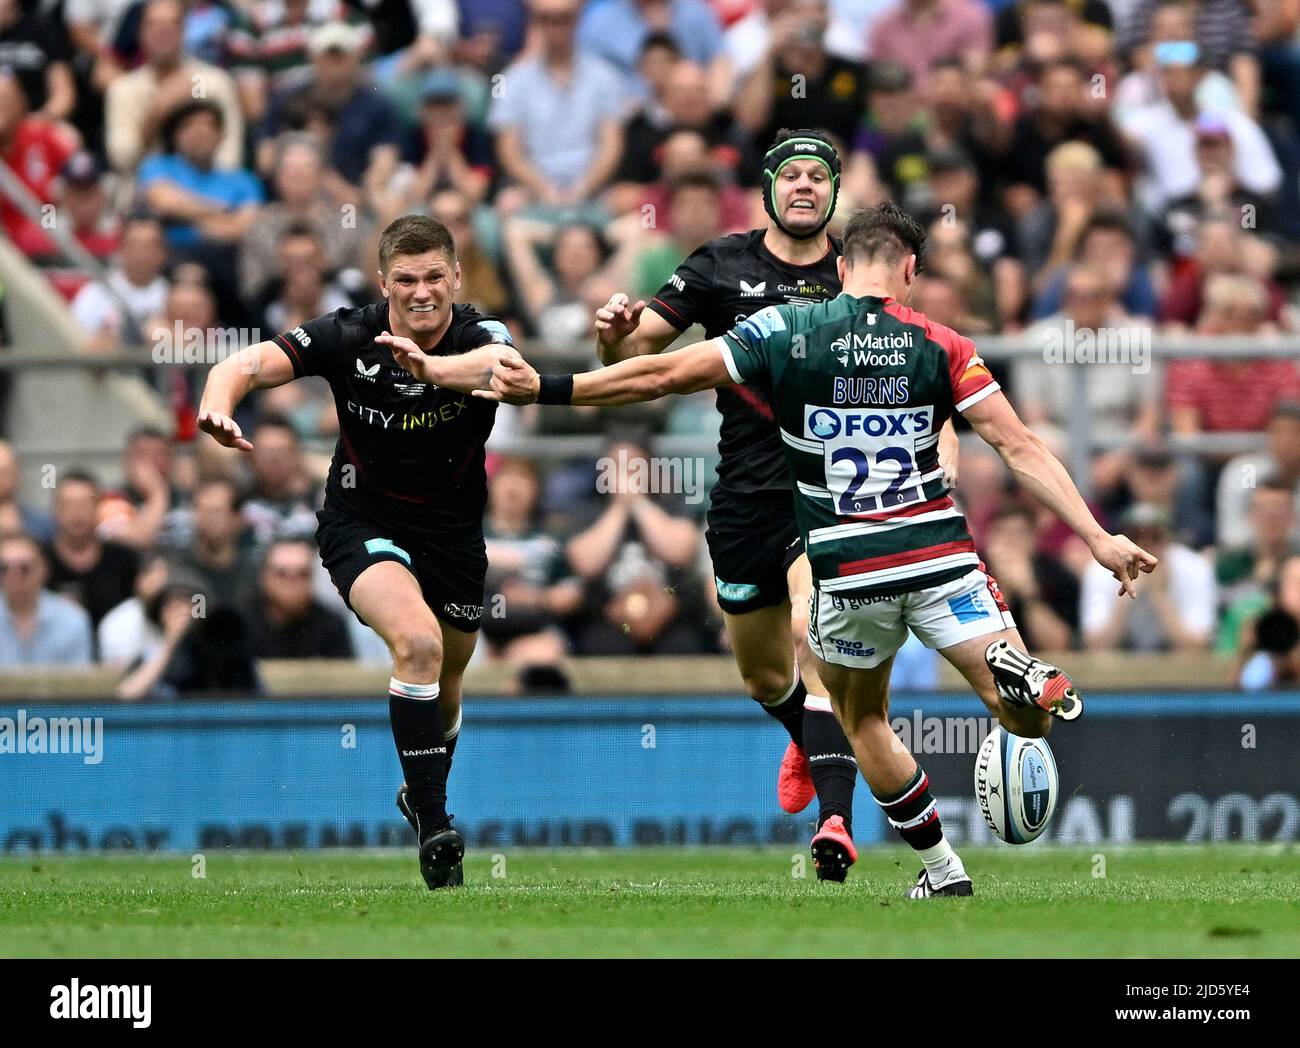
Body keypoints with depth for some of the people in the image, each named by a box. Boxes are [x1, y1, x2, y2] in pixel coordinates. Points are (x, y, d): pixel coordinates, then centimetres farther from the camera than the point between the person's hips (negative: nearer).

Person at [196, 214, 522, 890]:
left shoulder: (479, 334, -18)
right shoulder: (349, 338, -17)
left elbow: (502, 364, -43)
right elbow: (250, 364, -26)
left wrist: (433, 366, -65)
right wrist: (218, 404, -50)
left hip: (454, 530, 3)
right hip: (363, 524, -3)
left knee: (445, 681, 19)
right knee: (418, 642, -29)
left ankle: (423, 794, 50)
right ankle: (431, 823, -22)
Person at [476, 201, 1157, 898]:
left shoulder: (782, 332, -1)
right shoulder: (940, 345, 1)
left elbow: (660, 376, -2)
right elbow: (1021, 449, -4)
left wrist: (543, 389, 6)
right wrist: (1098, 538, -3)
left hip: (847, 573, 0)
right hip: (941, 560, 0)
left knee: (862, 721, 24)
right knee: (1028, 720, 0)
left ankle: (941, 871, 19)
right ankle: (1023, 676, -35)